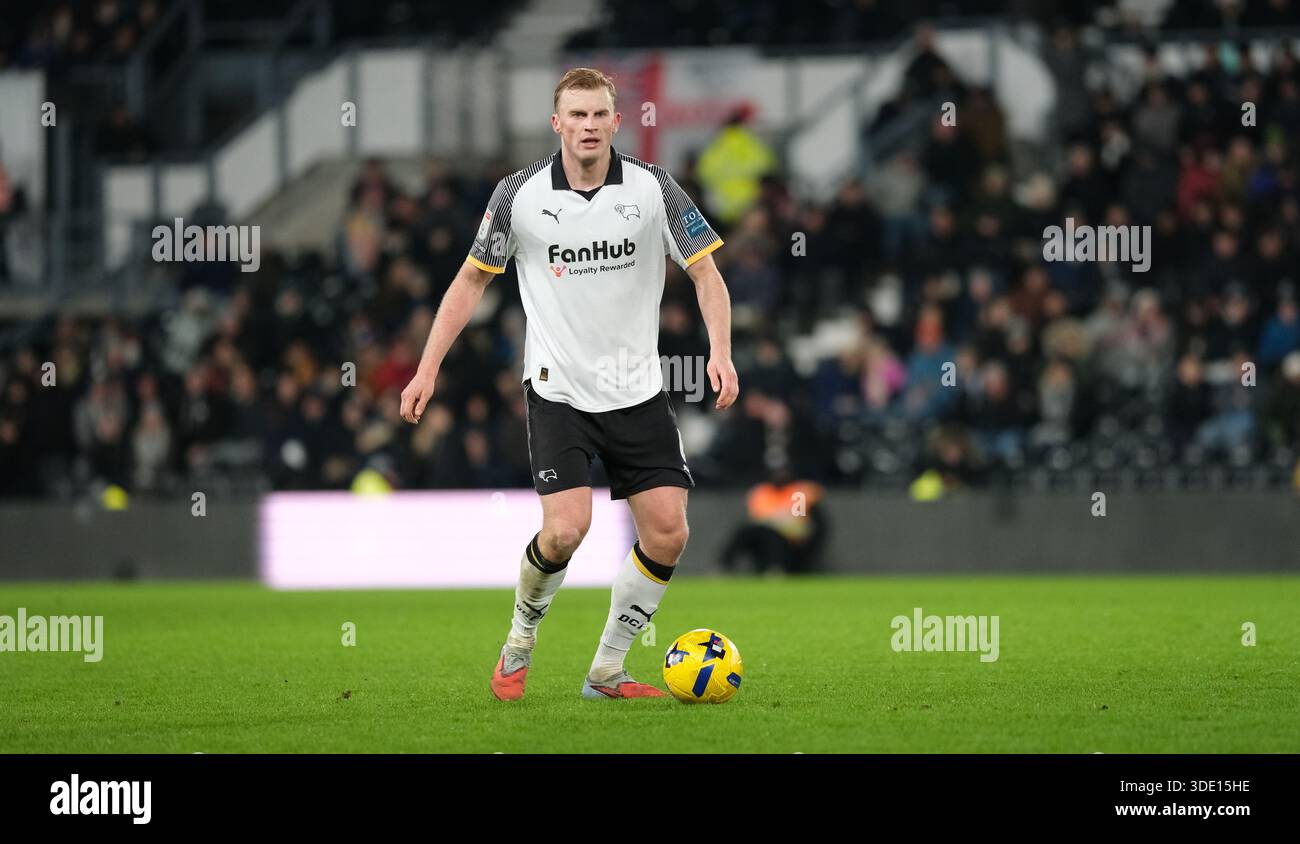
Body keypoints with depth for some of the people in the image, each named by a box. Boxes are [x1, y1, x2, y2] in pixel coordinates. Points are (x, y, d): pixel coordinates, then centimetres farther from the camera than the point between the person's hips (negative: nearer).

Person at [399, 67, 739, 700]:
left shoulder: (651, 188, -5)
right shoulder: (520, 195, -6)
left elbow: (705, 272, -3)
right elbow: (472, 280, 4)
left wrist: (720, 352, -19)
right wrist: (428, 369, -2)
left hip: (638, 392, 2)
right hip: (558, 391, -2)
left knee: (667, 535, -4)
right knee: (566, 529, -18)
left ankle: (607, 671, 13)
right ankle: (519, 642, 10)